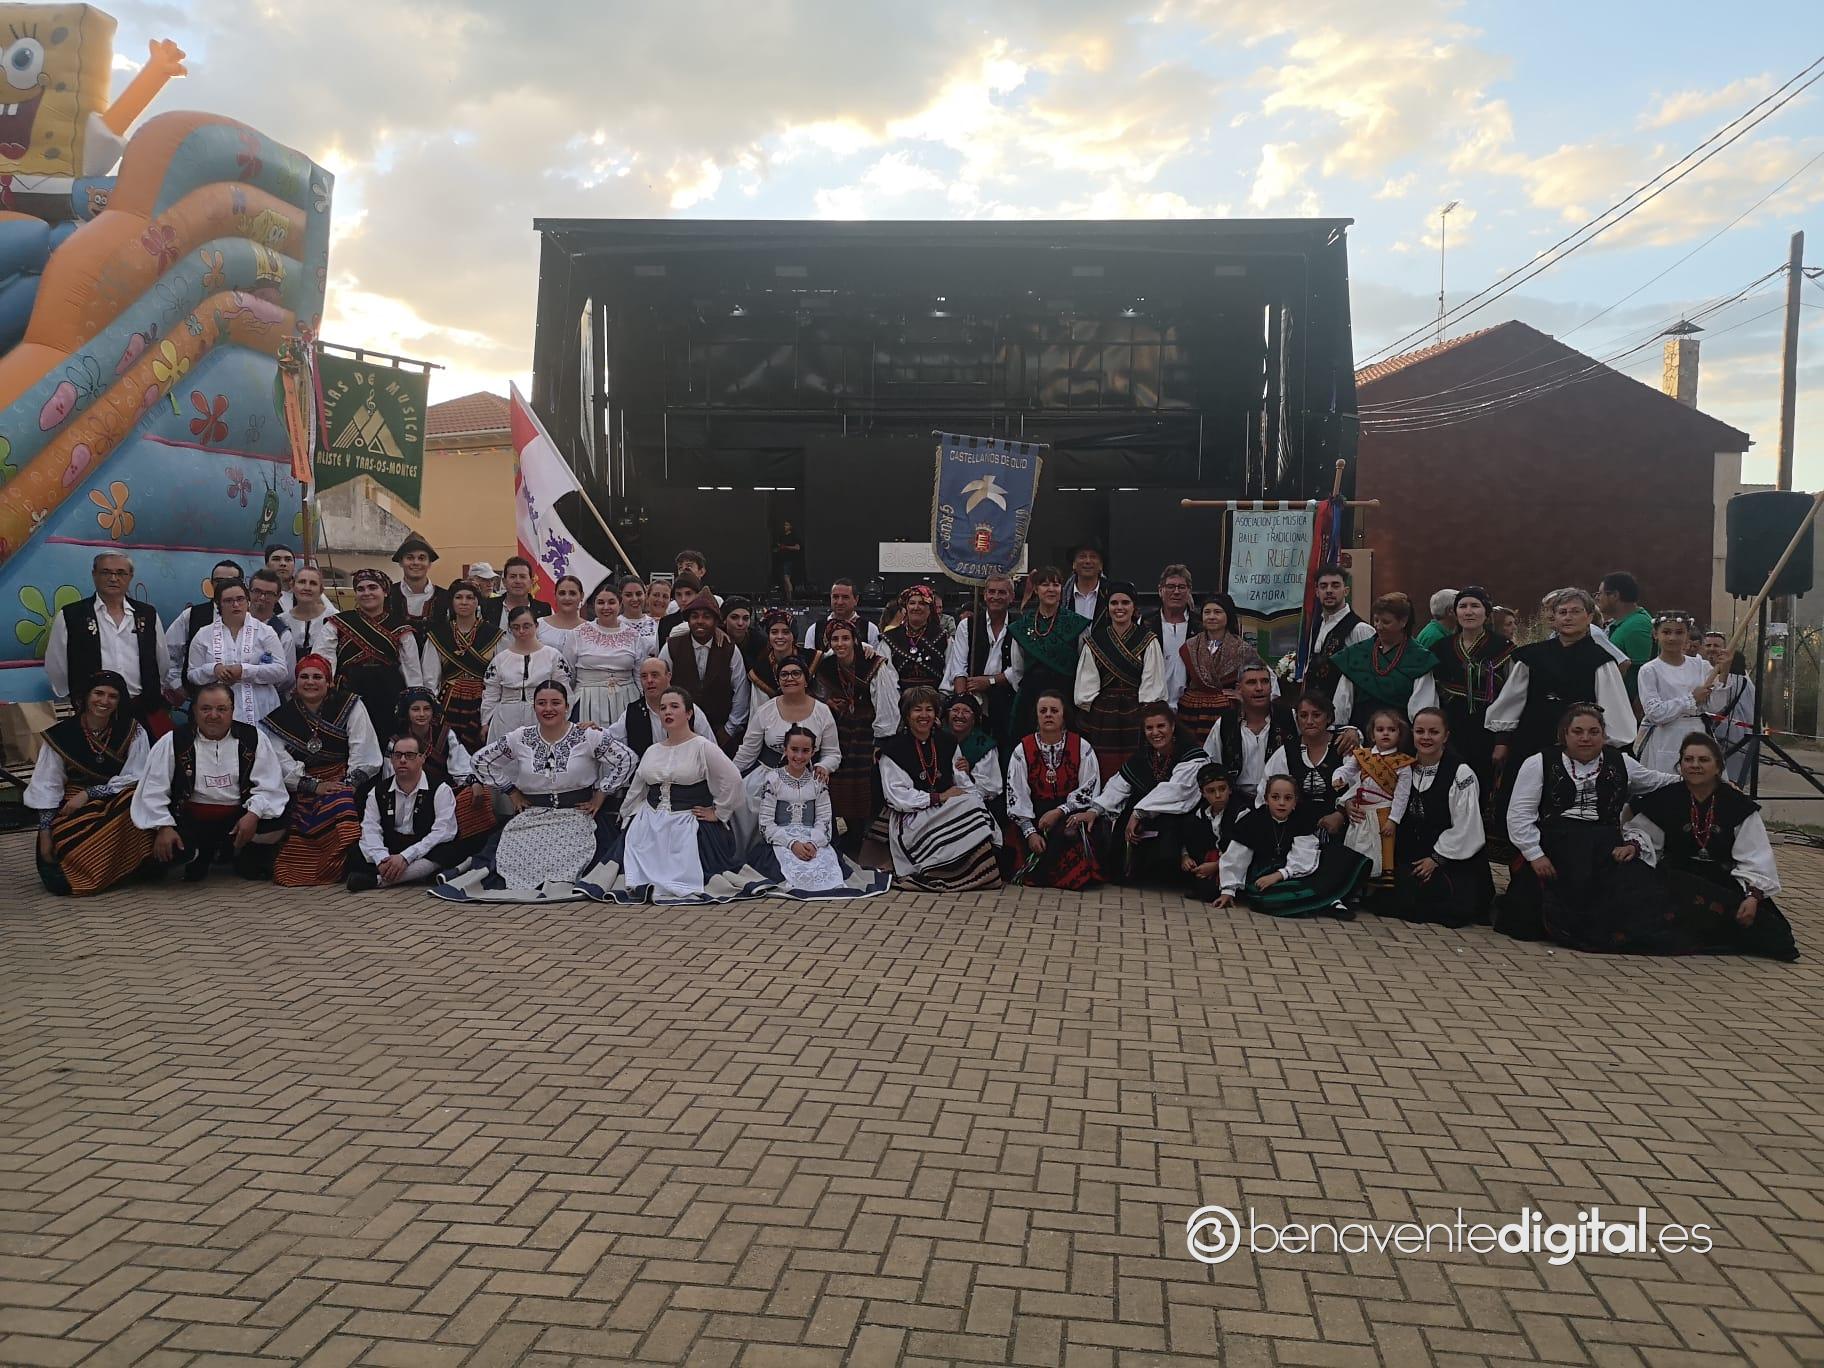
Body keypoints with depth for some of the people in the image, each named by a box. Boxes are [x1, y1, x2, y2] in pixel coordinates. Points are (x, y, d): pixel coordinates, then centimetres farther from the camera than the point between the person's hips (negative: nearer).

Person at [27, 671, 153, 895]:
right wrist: (45, 835, -9)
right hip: (73, 809, -1)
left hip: (119, 804, 1)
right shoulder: (60, 735, -4)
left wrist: (89, 794, -16)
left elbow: (135, 777, -8)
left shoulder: (132, 732, -3)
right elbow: (47, 787, -3)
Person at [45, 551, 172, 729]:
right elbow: (55, 668, 8)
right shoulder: (69, 617, 3)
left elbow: (163, 662, 19)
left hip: (146, 711, 2)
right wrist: (74, 703, 10)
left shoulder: (148, 614, 11)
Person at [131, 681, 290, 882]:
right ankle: (198, 858, 9)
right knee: (165, 848, -29)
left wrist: (253, 814, -20)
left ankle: (245, 858, 6)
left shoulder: (253, 739, 1)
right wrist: (164, 827, -14)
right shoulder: (173, 742, 1)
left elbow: (269, 786, -3)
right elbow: (153, 790, -1)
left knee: (276, 824, -26)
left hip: (239, 818, 0)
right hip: (190, 819, 0)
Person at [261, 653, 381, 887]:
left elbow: (364, 753, -2)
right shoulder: (281, 717, 8)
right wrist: (314, 785, -12)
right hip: (303, 794, 2)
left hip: (346, 782, -2)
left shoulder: (350, 706, 4)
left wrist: (348, 784, -12)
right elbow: (282, 762, -2)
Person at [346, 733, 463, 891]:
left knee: (454, 849, -35)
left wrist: (405, 857, -25)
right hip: (389, 851, 3)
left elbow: (443, 832, -14)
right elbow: (370, 830, -1)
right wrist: (382, 859, -23)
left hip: (427, 852, -3)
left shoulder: (440, 790, -2)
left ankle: (377, 880, -37)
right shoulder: (378, 792, 11)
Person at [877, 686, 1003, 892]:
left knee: (975, 804, -27)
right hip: (911, 819, -5)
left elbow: (966, 786, 10)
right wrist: (939, 798, -12)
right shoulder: (893, 748, 0)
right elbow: (896, 797, -8)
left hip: (947, 812, 5)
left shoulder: (947, 742, 16)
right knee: (968, 806, -27)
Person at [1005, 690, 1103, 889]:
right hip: (1036, 815, 0)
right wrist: (1030, 832, -14)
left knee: (1071, 831, -33)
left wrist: (1060, 812, -16)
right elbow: (1016, 796, -1)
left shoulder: (1082, 748, 3)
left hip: (1072, 813, 0)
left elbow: (1089, 790, -2)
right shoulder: (1023, 750, 4)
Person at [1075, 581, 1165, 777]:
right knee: (1105, 774, -1)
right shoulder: (1094, 642, 7)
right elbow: (1086, 687, 6)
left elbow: (1152, 687, 0)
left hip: (1137, 716, -1)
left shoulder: (1148, 642, 3)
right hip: (1102, 715, 1)